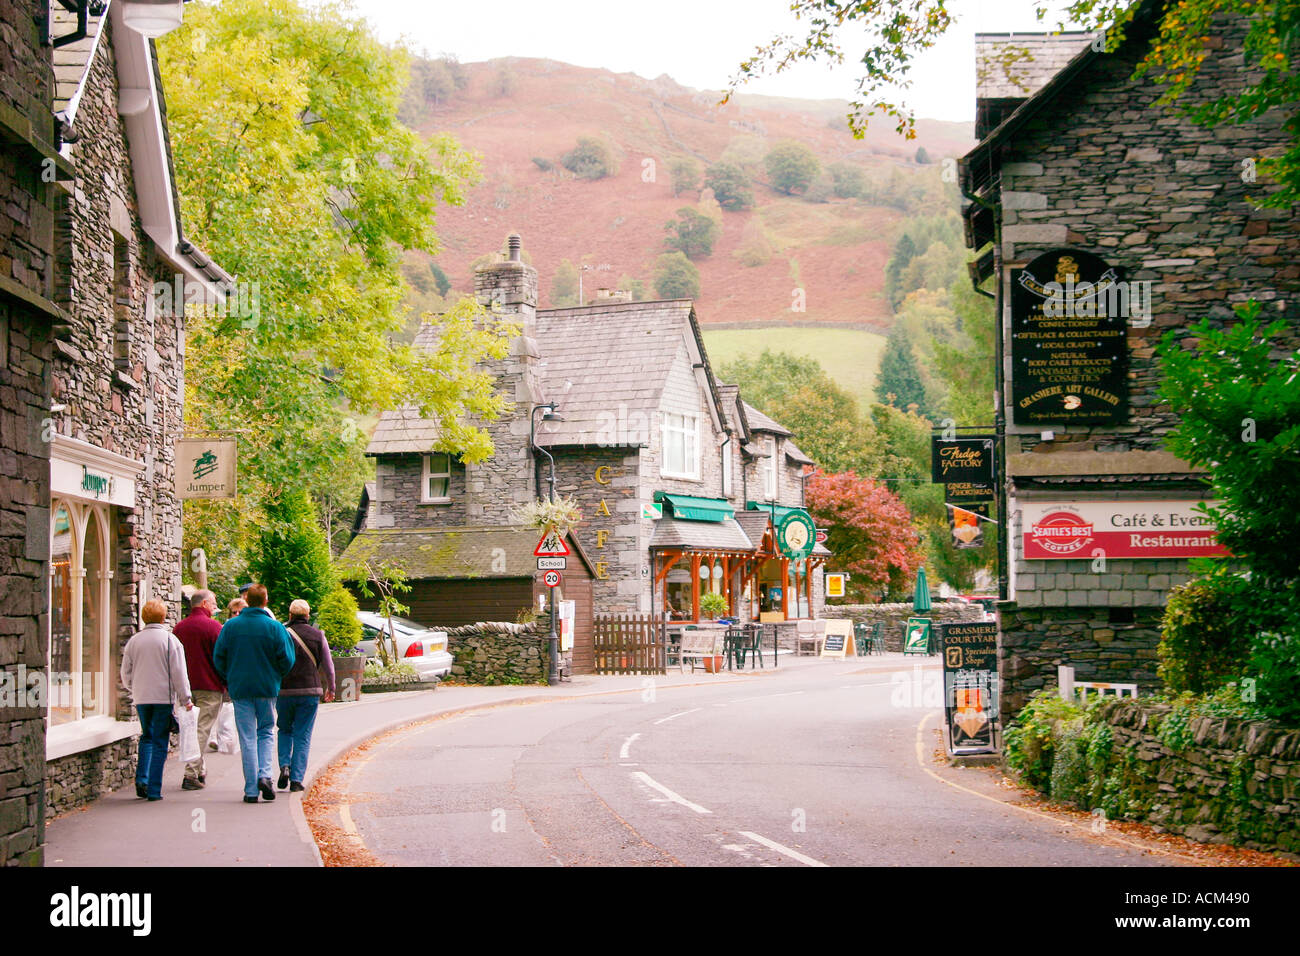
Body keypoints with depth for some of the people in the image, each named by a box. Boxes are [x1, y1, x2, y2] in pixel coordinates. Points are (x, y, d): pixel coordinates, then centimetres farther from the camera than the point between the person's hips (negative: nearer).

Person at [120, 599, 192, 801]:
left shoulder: (134, 641, 5)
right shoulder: (170, 640, -6)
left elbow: (125, 673, 11)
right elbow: (179, 672, -8)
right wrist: (185, 699, -2)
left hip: (141, 698, 3)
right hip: (163, 697, -3)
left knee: (147, 737, 20)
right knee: (159, 742, 1)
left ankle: (141, 778, 4)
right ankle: (154, 790, -1)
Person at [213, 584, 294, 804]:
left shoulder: (230, 626, -2)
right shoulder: (275, 627, -5)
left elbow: (218, 658, -1)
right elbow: (287, 660, -7)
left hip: (239, 688, 1)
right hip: (267, 687, 0)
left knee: (247, 738, 4)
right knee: (266, 732, 15)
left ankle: (251, 790, 2)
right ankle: (265, 775, -6)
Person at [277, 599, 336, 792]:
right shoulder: (317, 636, 2)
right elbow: (328, 665, 7)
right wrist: (330, 688, 21)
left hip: (284, 691, 0)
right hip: (310, 692, 0)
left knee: (284, 730, 19)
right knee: (303, 736, 5)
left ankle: (285, 765, -1)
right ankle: (296, 779, -1)